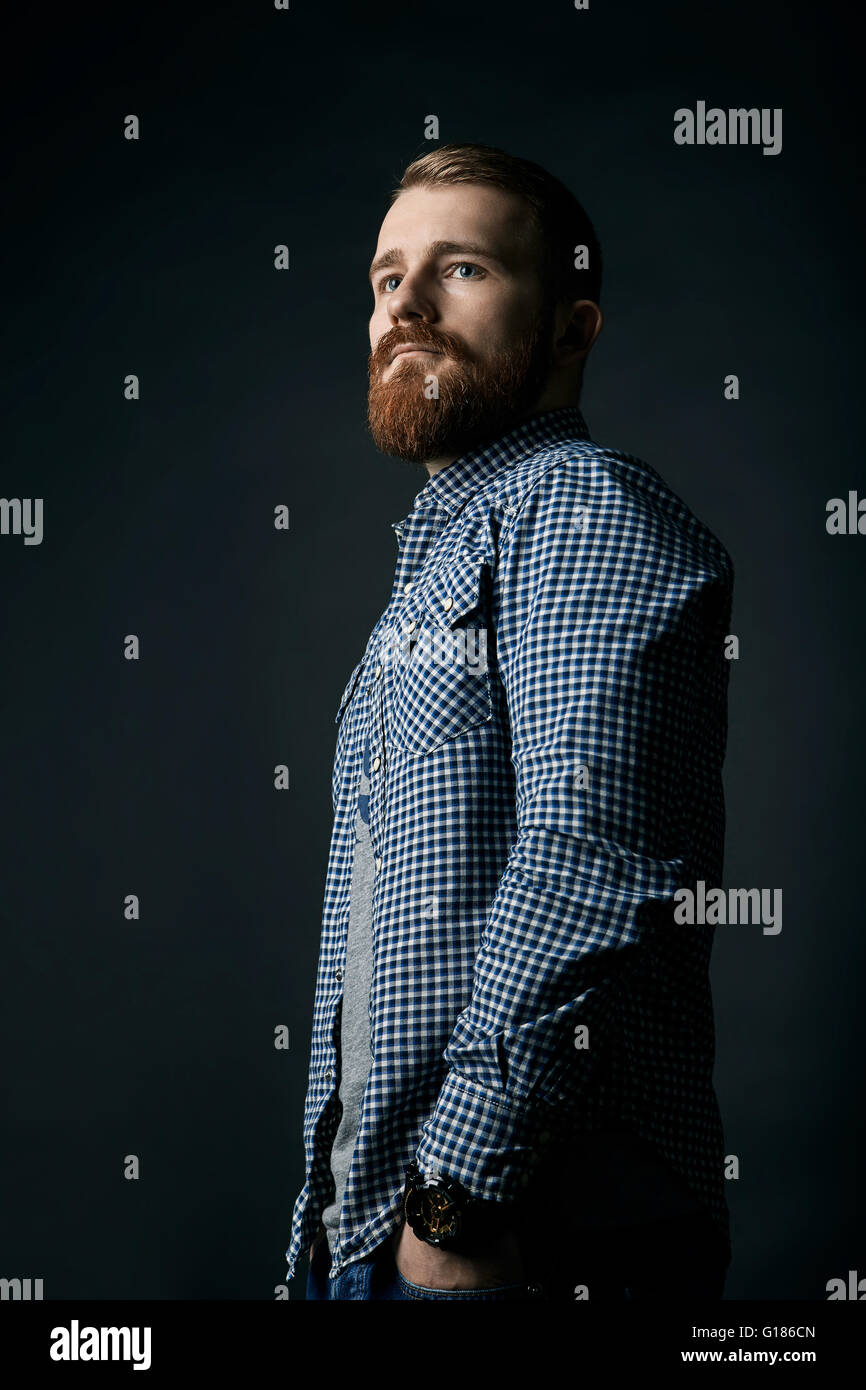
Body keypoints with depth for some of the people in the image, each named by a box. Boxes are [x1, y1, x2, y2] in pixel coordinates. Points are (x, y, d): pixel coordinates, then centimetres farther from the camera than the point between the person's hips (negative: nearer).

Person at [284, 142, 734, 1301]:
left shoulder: (580, 505, -9)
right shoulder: (437, 560, 20)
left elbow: (583, 857, -22)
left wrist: (459, 1189, -24)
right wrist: (334, 1219, 17)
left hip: (543, 1234, -8)